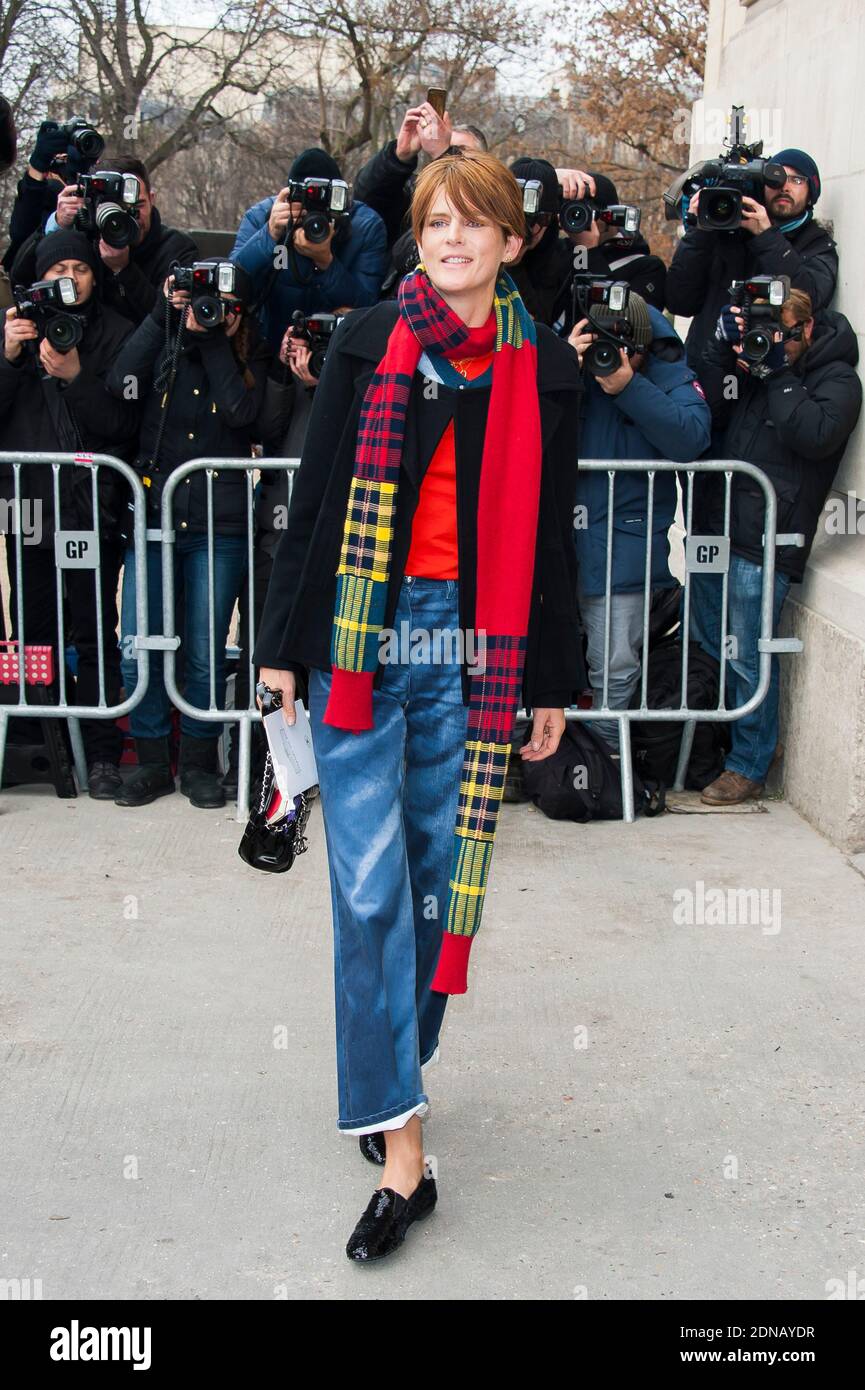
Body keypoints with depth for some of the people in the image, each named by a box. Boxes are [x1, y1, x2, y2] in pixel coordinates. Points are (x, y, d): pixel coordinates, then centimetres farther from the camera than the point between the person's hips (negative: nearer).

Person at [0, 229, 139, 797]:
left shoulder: (117, 334, 2)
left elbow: (125, 425, -6)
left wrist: (76, 377, -18)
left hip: (92, 508, -3)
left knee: (94, 636, -2)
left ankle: (103, 754, 4)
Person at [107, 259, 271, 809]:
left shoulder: (250, 357, 7)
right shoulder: (164, 344, 9)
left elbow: (242, 411, -12)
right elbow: (122, 384, -10)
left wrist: (211, 340, -8)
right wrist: (162, 316, -10)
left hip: (219, 522, -1)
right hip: (153, 513, 1)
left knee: (206, 653, 2)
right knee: (137, 648, -1)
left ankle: (199, 760, 19)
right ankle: (153, 760, 14)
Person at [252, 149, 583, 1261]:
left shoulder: (546, 368, 8)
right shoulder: (369, 340, 4)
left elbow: (553, 532, 10)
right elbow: (316, 493, 4)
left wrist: (551, 681, 10)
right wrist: (283, 642, 1)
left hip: (472, 642, 2)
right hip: (363, 626, -1)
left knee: (440, 866, 6)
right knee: (370, 879, -6)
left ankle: (397, 1064, 28)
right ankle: (401, 1147, -3)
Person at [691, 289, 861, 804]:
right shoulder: (753, 363, 15)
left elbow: (815, 436, -20)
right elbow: (709, 410, 6)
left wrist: (780, 375, -14)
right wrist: (724, 348, -3)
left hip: (766, 542, -7)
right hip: (719, 526, 7)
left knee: (747, 657, -2)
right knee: (705, 644, 15)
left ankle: (750, 765, 12)